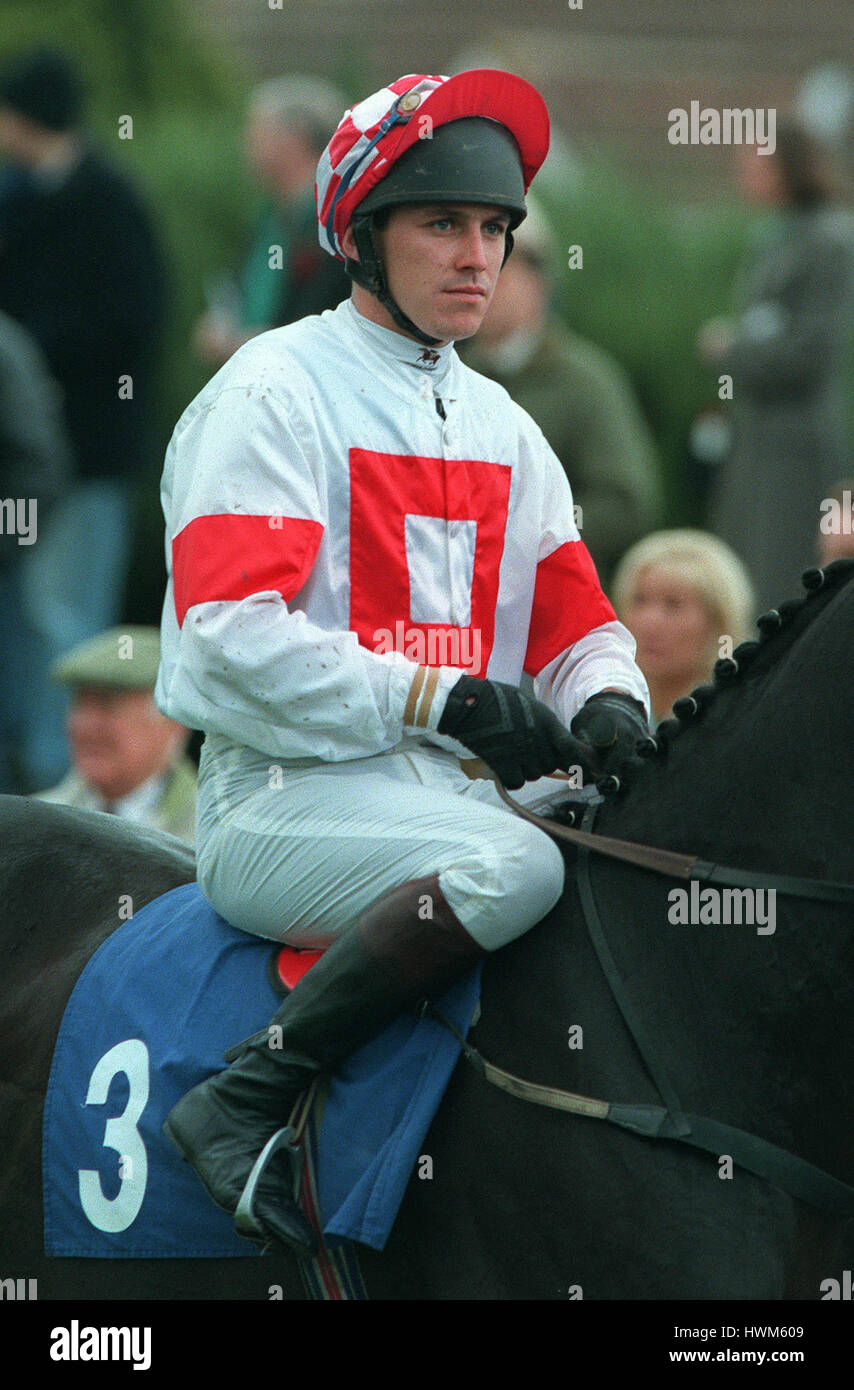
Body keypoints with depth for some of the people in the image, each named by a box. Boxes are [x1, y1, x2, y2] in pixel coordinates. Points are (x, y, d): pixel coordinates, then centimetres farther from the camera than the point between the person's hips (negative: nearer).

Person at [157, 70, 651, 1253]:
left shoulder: (499, 428, 19)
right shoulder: (276, 391, -4)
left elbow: (576, 622, 18)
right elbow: (234, 631, -16)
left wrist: (608, 702, -7)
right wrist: (445, 697, -22)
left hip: (448, 788, 7)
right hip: (284, 797, -7)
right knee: (514, 866, -34)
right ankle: (242, 1105, -26)